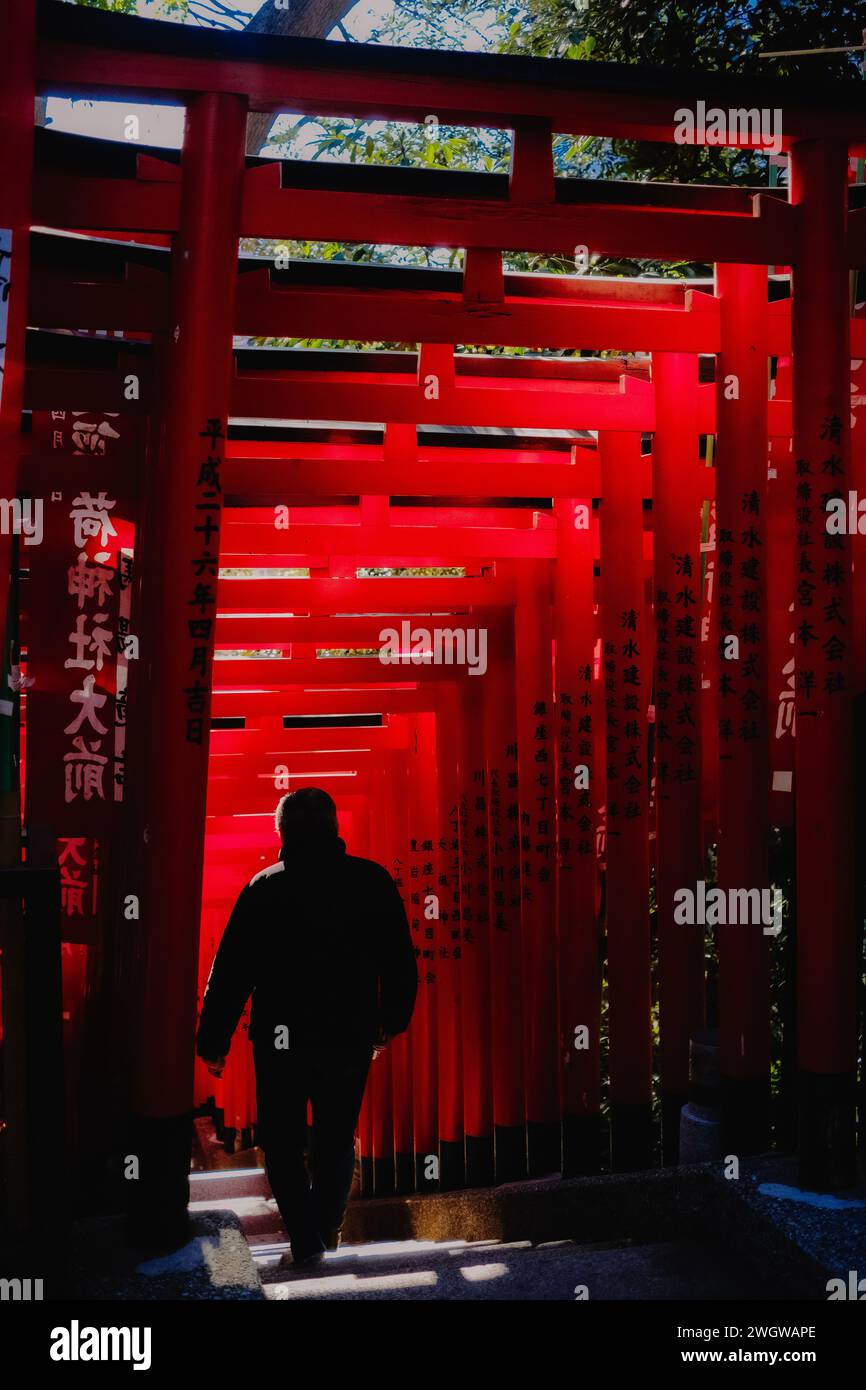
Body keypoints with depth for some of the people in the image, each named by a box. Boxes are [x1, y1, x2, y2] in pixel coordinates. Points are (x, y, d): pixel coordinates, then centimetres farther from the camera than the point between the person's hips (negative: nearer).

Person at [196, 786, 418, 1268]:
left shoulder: (264, 889, -7)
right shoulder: (373, 881, -3)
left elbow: (231, 970, -7)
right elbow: (401, 962, 3)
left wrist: (214, 1040, 0)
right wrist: (391, 1022, 16)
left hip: (281, 1039, -2)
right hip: (351, 1036, 2)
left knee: (284, 1143, 13)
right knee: (338, 1139, 20)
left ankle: (306, 1241, 8)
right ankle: (328, 1230, 30)